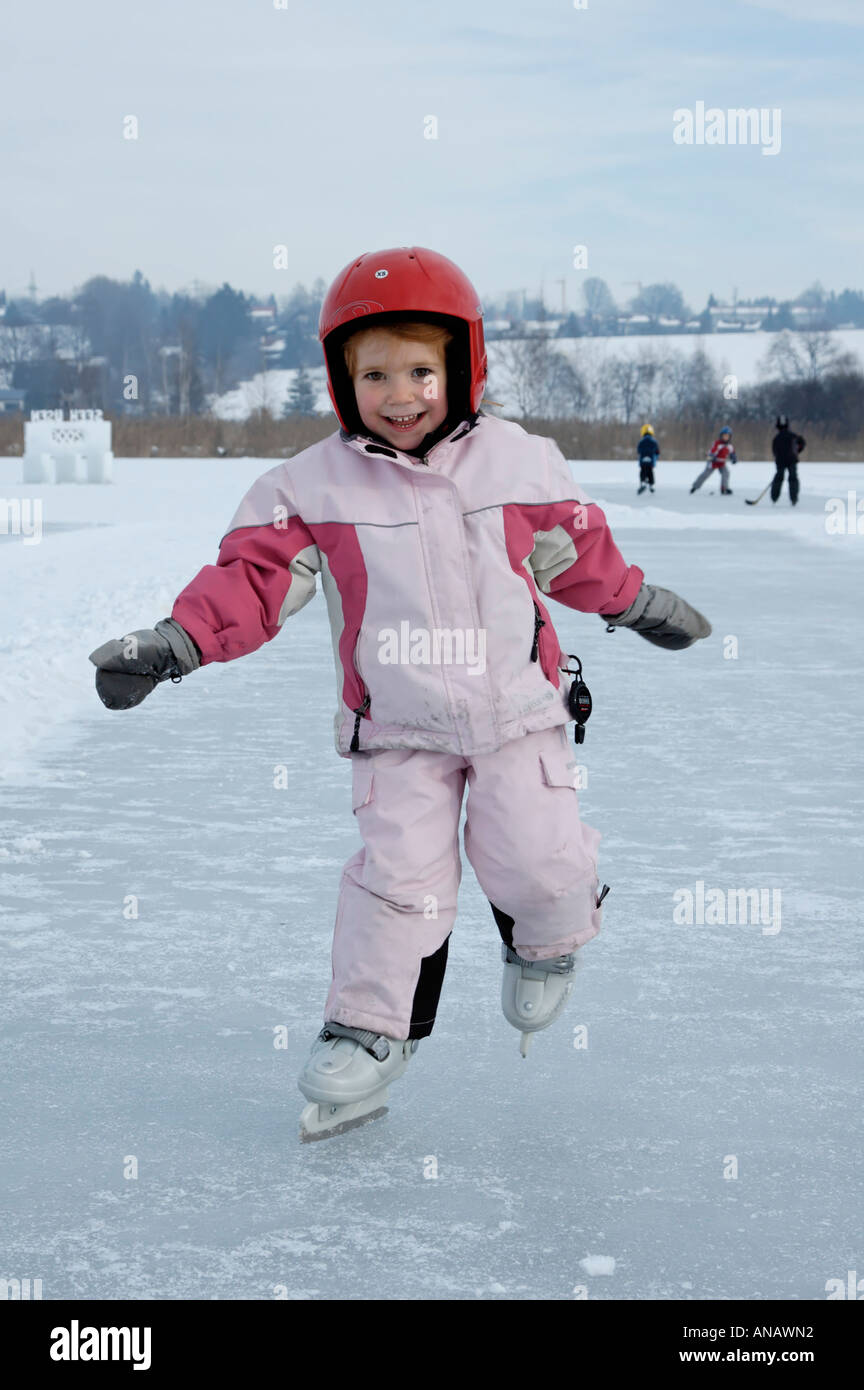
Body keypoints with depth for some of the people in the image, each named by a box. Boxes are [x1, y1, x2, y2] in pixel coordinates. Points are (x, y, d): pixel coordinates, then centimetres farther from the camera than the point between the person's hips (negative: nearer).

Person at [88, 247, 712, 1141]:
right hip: (397, 727, 0)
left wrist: (638, 603, 23)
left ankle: (547, 941, 26)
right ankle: (366, 1032, 8)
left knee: (537, 859, -9)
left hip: (516, 708, 1)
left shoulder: (521, 463, -3)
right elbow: (253, 577, -9)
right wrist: (176, 642, -21)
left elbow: (577, 551, 13)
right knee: (399, 872, -8)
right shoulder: (313, 487, -8)